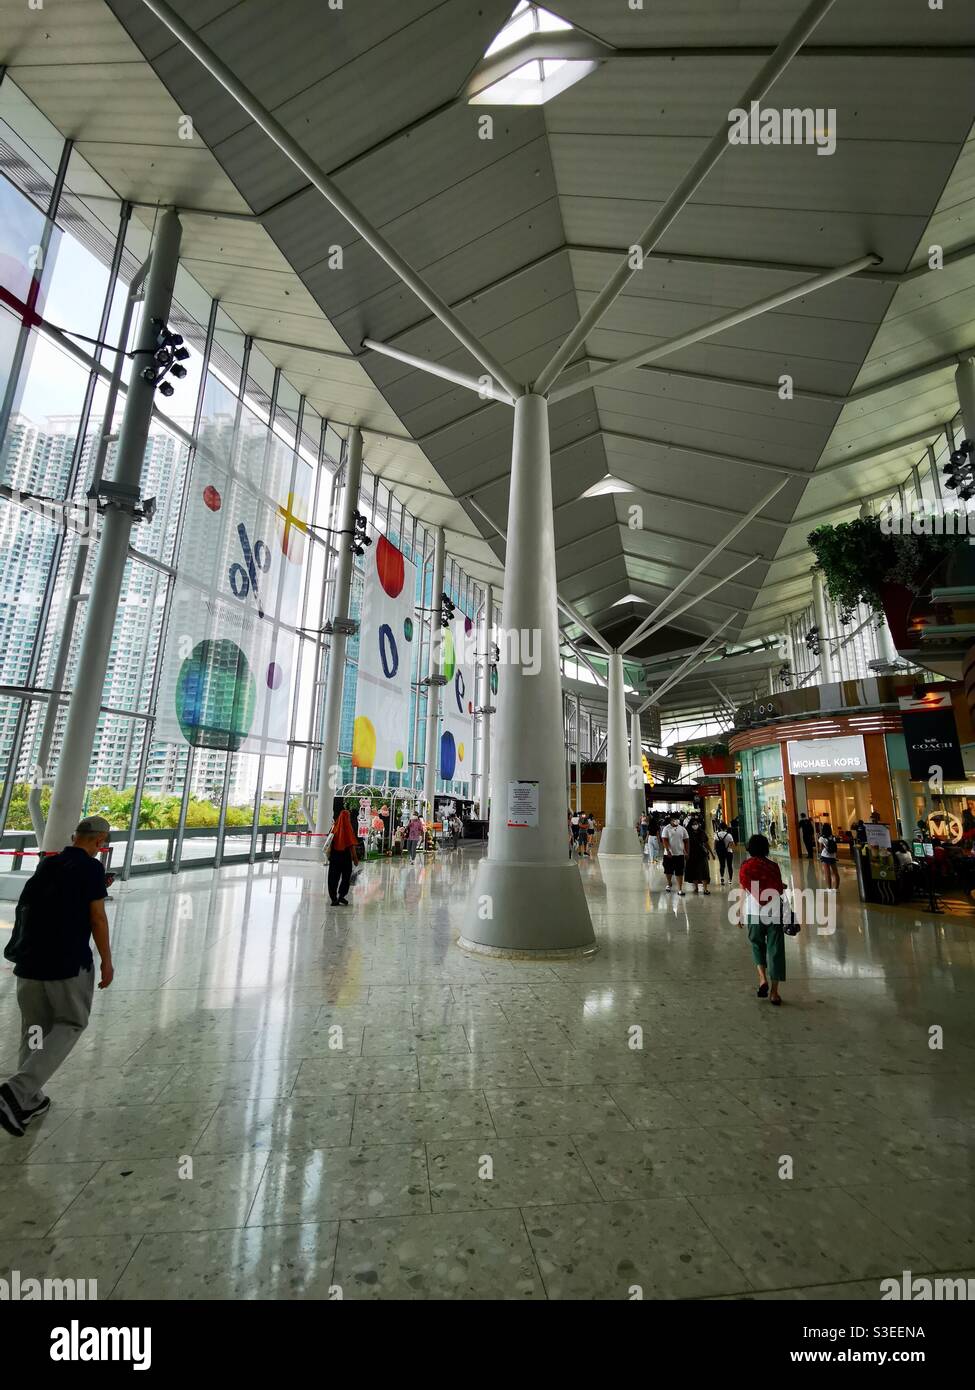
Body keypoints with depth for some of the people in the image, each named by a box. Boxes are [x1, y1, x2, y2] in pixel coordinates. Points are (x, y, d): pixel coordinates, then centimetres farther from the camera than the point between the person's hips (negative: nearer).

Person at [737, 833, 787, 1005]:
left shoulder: (746, 866, 0)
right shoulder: (773, 866, 4)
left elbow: (745, 892, -1)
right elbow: (780, 890, 3)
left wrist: (740, 914, 6)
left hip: (754, 910, -1)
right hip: (774, 910, 1)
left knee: (757, 943, 20)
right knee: (775, 948, 6)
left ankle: (763, 978, 4)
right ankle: (774, 991, 7)